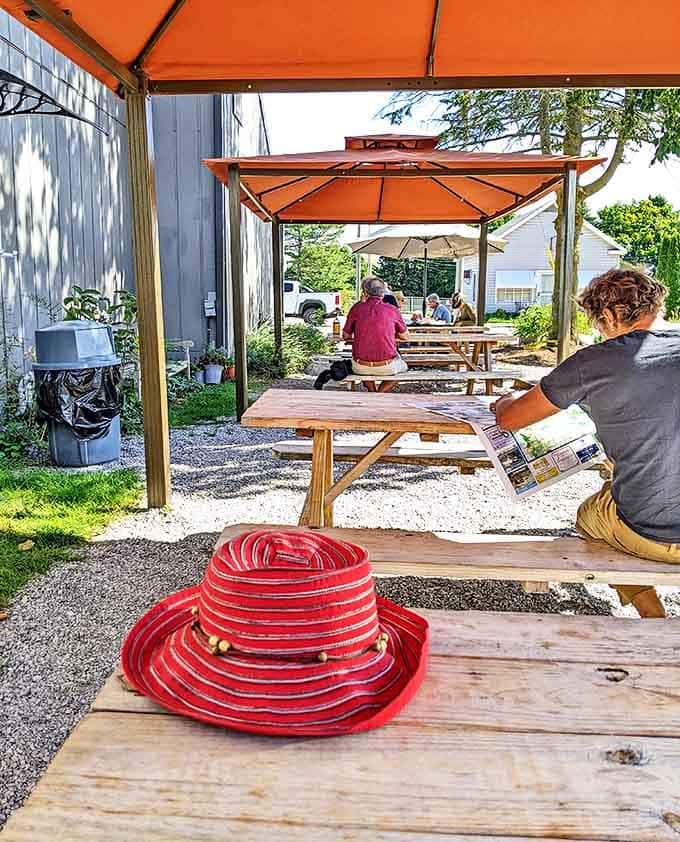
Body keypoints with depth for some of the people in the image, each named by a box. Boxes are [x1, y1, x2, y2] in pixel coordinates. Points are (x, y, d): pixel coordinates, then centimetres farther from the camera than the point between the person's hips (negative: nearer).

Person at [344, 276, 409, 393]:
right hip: (387, 367, -1)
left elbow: (346, 336, 9)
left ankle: (372, 392, 23)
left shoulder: (357, 308, -2)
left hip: (361, 368, 1)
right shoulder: (392, 310, -3)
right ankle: (381, 393, 14)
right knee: (403, 366, 33)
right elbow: (405, 336, 10)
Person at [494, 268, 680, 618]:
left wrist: (504, 401, 19)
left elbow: (508, 419, -5)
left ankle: (650, 611, 23)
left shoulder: (594, 363, -16)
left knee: (587, 516, 28)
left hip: (648, 534, -4)